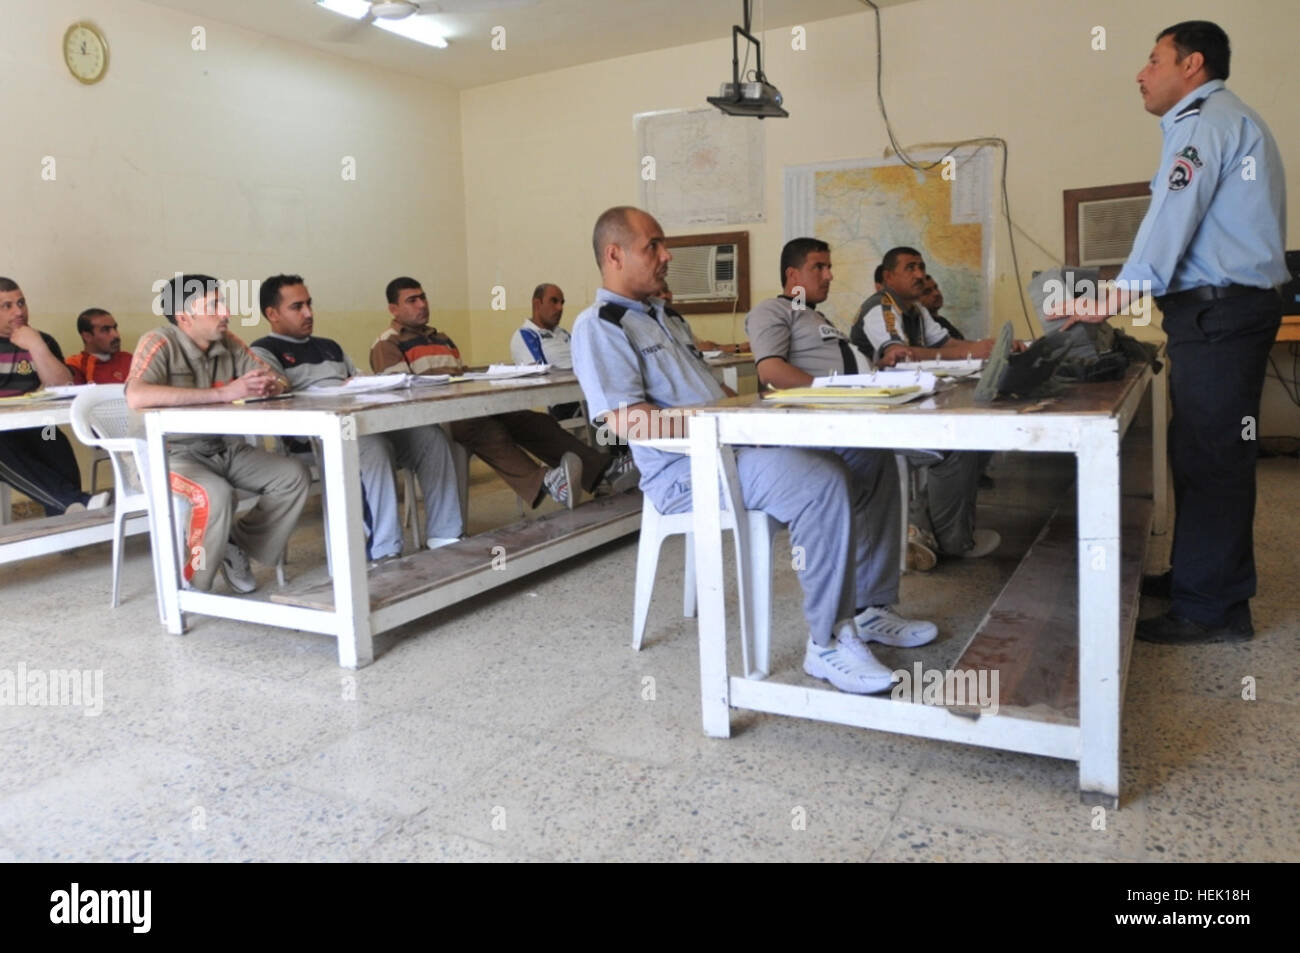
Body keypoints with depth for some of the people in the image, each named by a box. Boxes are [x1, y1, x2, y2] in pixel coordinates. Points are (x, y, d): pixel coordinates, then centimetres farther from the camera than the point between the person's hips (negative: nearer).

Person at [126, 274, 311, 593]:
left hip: (224, 450, 6)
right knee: (216, 493, -33)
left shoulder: (229, 344, 2)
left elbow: (278, 381, 8)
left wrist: (271, 385, -19)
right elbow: (136, 397, -33)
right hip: (167, 454, -6)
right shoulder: (160, 343, -15)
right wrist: (222, 393, -35)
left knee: (295, 476, -8)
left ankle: (237, 545, 9)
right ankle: (189, 587, -10)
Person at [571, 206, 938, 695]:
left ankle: (862, 609, 13)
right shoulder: (598, 326, -8)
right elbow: (626, 419, -21)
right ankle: (827, 644, -19)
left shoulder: (665, 316, 23)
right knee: (820, 484, -27)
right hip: (686, 470, -9)